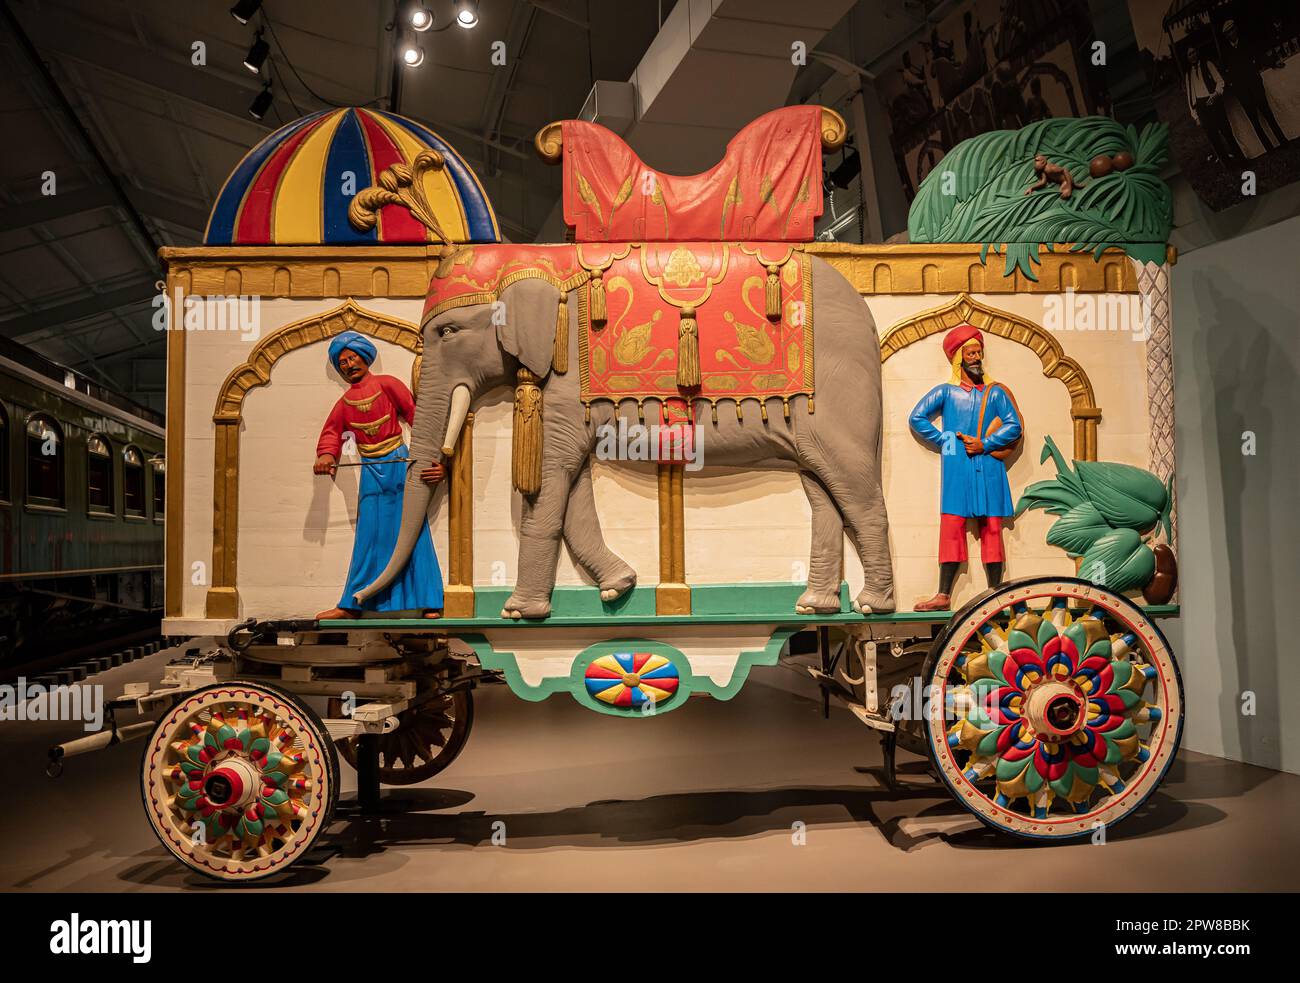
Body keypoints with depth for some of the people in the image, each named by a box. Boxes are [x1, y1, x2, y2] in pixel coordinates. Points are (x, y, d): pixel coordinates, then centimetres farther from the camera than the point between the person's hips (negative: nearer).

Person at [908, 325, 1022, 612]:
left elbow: (1014, 425, 5)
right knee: (951, 526, -7)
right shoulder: (945, 391, 12)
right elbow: (917, 418, 7)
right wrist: (944, 441, -1)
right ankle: (944, 595, -7)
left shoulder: (995, 392, 14)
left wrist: (985, 444, -8)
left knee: (991, 528, -1)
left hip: (989, 468, 1)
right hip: (956, 469, -1)